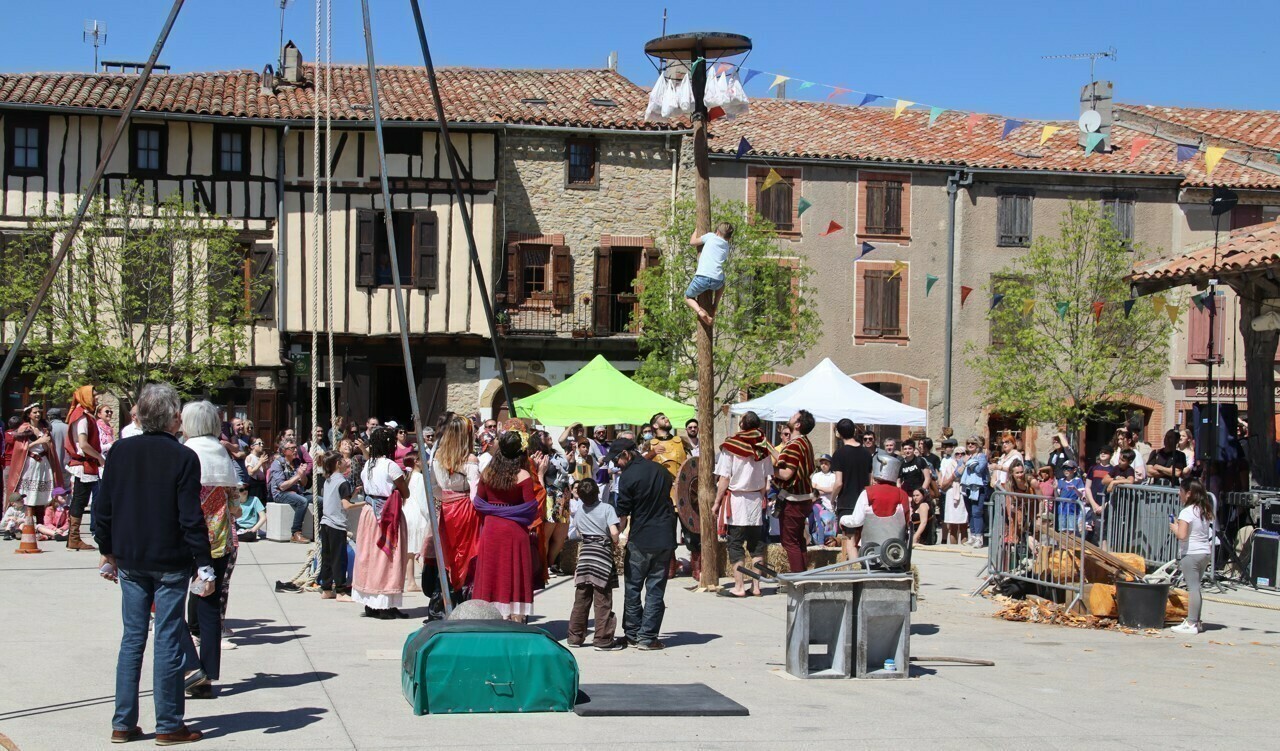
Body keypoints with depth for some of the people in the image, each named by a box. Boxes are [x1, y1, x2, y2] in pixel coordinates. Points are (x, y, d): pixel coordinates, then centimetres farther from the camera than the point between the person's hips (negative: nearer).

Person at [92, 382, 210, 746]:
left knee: (132, 638, 11)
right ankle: (169, 726, 6)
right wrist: (204, 564, -9)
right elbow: (191, 518, -14)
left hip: (129, 561, 4)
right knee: (168, 640, 2)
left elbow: (103, 508, 5)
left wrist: (109, 551, 17)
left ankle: (123, 723, 14)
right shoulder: (183, 457, -12)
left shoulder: (121, 451, 1)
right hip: (170, 563, -4)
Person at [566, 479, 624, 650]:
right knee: (603, 601, -2)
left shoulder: (579, 511, 8)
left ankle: (575, 636, 16)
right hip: (603, 552, -5)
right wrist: (615, 543, 2)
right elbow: (614, 532, -15)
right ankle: (603, 640, 0)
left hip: (584, 554, 5)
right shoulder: (606, 508, -7)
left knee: (581, 599, 11)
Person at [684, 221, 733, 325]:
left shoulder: (711, 236, 10)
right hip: (716, 281, 4)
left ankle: (700, 312, -7)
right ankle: (713, 309, 26)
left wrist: (696, 230, 37)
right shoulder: (726, 248, 22)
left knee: (688, 297, 23)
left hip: (702, 277, -4)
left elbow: (692, 242, 19)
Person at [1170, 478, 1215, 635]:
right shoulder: (1205, 511, 11)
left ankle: (1191, 624, -5)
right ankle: (1195, 620, 21)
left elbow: (1182, 535, -24)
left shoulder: (1187, 512, -14)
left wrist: (1174, 527, -4)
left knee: (1193, 588, -7)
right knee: (1195, 587, 16)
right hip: (1205, 553, 8)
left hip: (1190, 554, -8)